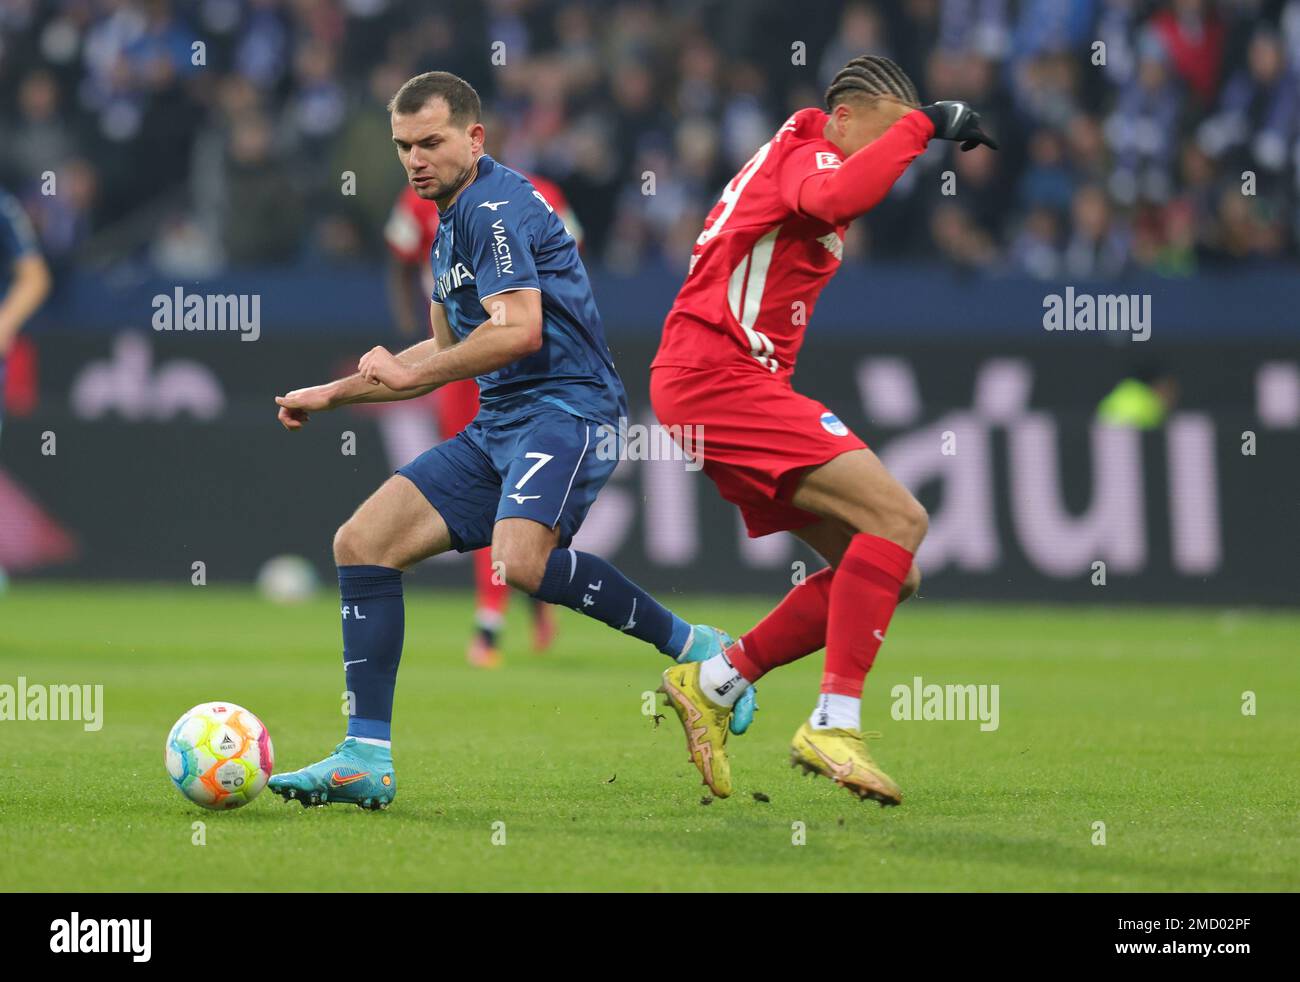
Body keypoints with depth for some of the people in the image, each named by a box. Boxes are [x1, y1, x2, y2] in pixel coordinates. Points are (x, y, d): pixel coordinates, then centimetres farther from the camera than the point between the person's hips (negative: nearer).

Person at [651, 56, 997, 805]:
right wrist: (920, 124, -25)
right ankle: (835, 725, -25)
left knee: (873, 563, 6)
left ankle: (715, 683, 9)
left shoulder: (794, 160, 24)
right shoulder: (807, 154, -7)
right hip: (718, 373, -10)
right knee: (900, 520, -21)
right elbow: (834, 198, -31)